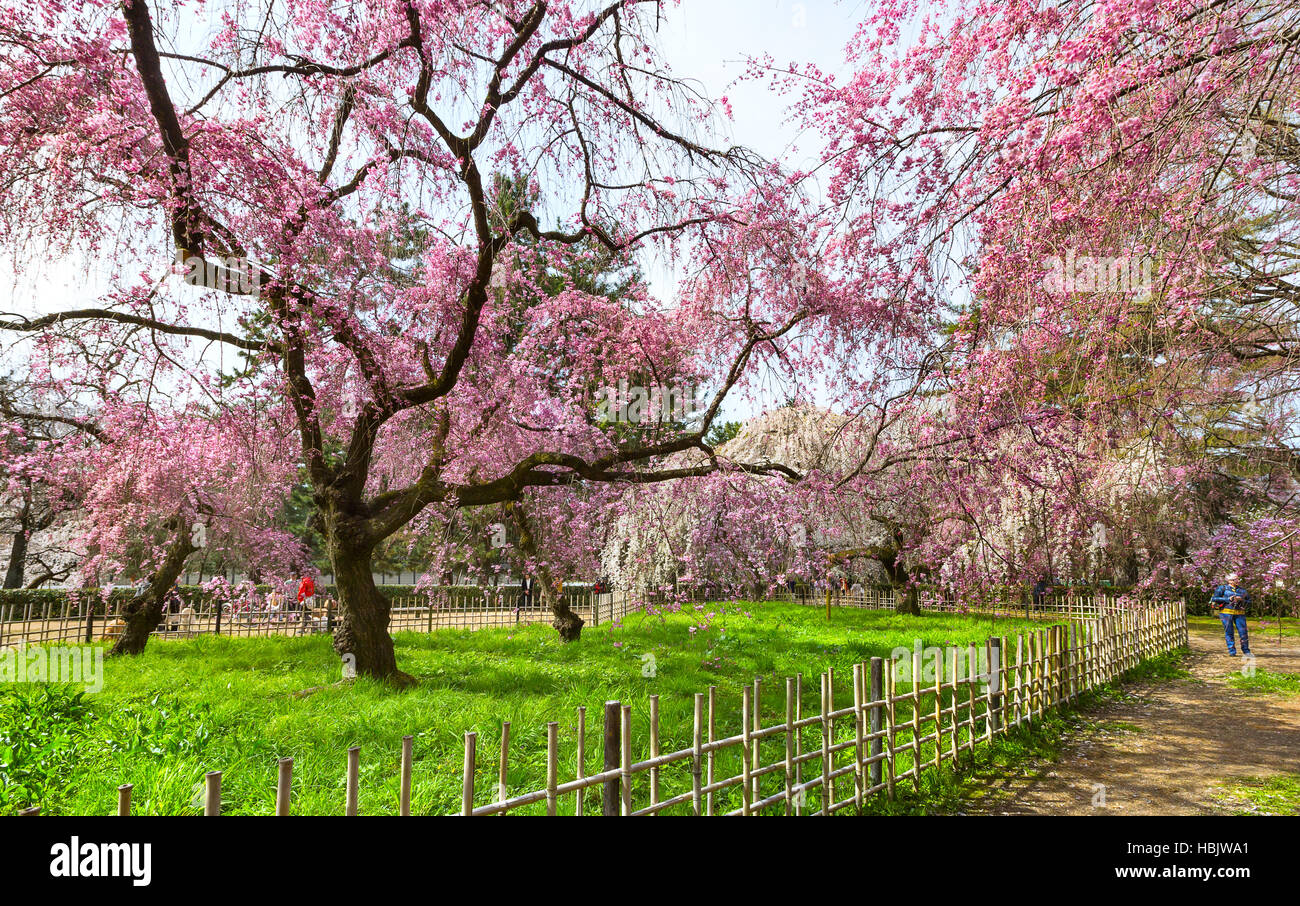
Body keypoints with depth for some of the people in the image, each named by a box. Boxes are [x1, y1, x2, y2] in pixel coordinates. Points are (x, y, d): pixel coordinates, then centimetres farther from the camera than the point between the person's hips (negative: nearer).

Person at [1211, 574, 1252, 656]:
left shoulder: (1242, 590, 16)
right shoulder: (1223, 588, 5)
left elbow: (1249, 601, 18)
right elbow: (1214, 598, -3)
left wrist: (1242, 600, -3)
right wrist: (1228, 599, -11)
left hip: (1239, 613, 3)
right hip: (1226, 612, -3)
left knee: (1243, 631, -2)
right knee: (1229, 632, -1)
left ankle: (1246, 651, 13)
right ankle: (1232, 651, 6)